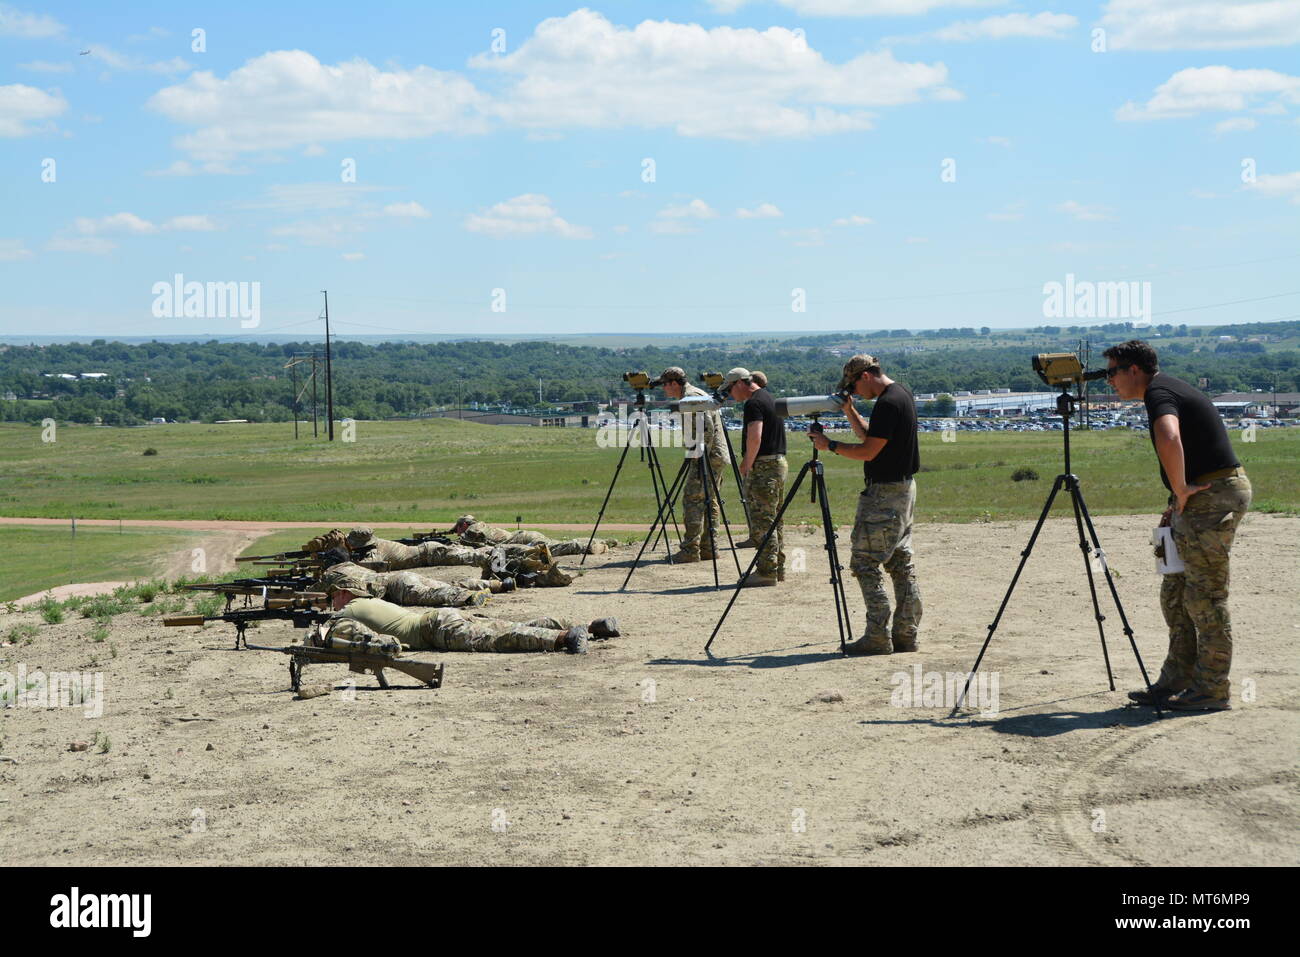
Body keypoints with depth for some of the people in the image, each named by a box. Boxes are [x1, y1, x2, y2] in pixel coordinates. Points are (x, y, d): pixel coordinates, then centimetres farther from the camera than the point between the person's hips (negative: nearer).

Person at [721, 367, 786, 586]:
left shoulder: (753, 403, -13)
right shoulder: (770, 398, 18)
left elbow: (754, 438, -24)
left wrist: (747, 465, -12)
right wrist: (748, 460, 17)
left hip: (764, 467, -10)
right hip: (780, 463, 10)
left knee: (762, 520, -7)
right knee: (775, 519, 13)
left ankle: (767, 571, -7)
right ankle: (778, 568, 18)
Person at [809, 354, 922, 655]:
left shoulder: (888, 403, -19)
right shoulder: (903, 393, 12)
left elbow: (868, 451, -19)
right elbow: (871, 438, 19)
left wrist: (830, 445, -8)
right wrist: (850, 412, 10)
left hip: (884, 494, -10)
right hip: (904, 488, 10)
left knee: (865, 562, -6)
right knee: (901, 563, 11)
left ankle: (878, 637, -7)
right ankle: (906, 635, 13)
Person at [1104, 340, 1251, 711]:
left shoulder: (1159, 393, -13)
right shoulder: (1170, 388, 19)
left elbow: (1169, 440, -34)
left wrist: (1180, 490, -22)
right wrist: (1178, 502, 17)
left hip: (1213, 498, -10)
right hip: (1203, 496, 10)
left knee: (1205, 596, -5)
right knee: (1176, 593, 13)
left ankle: (1212, 691, 0)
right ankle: (1176, 683, 18)